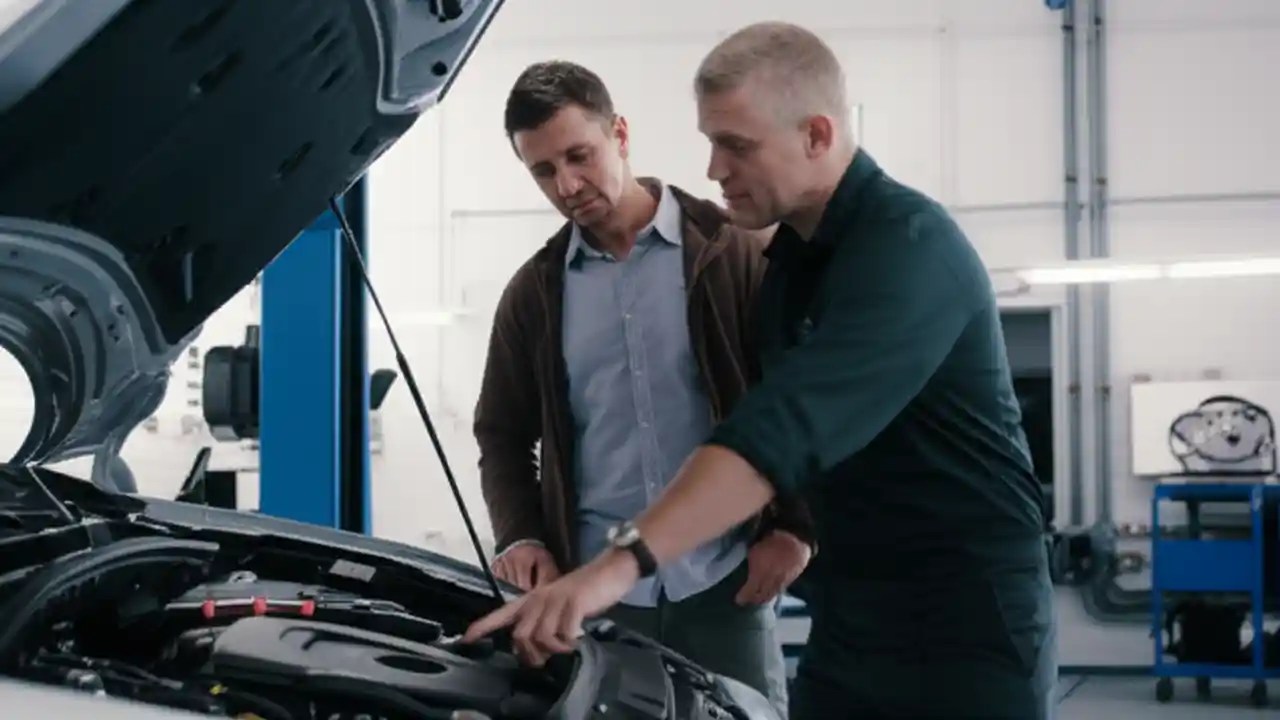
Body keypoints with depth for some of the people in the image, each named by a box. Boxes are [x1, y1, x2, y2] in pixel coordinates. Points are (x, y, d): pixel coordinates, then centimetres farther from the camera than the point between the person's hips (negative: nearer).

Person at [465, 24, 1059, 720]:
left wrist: (623, 562, -40)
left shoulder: (908, 245, -20)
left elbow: (791, 424, -33)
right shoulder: (788, 258, 9)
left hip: (965, 626, -8)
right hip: (848, 624, 8)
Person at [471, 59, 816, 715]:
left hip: (724, 581, -2)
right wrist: (520, 537, -1)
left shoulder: (732, 253, -2)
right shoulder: (534, 293, 9)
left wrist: (794, 528, -8)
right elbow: (503, 436, 15)